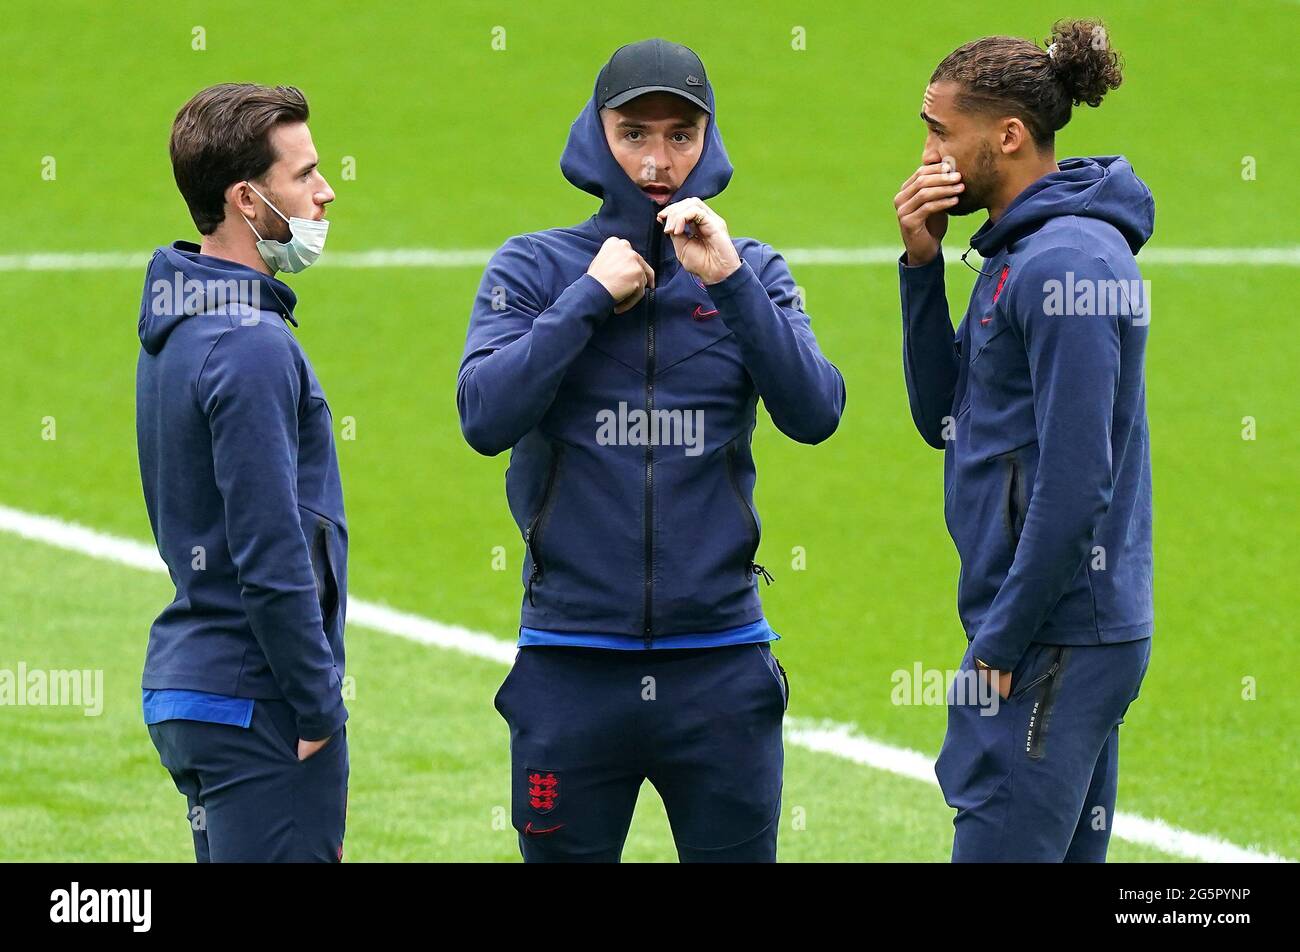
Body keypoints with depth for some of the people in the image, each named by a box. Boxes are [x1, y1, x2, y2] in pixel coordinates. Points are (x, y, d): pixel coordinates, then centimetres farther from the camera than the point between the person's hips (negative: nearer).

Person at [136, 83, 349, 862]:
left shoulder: (175, 332, 14)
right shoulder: (252, 344, -17)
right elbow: (271, 557, -21)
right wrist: (320, 711, -14)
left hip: (186, 688, 10)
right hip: (256, 705, -10)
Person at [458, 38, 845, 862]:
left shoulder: (751, 272, 7)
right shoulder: (534, 268, 3)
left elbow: (816, 415, -7)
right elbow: (486, 419, -11)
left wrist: (730, 281, -15)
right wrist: (592, 296, -12)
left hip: (720, 661, 1)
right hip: (571, 664, -1)